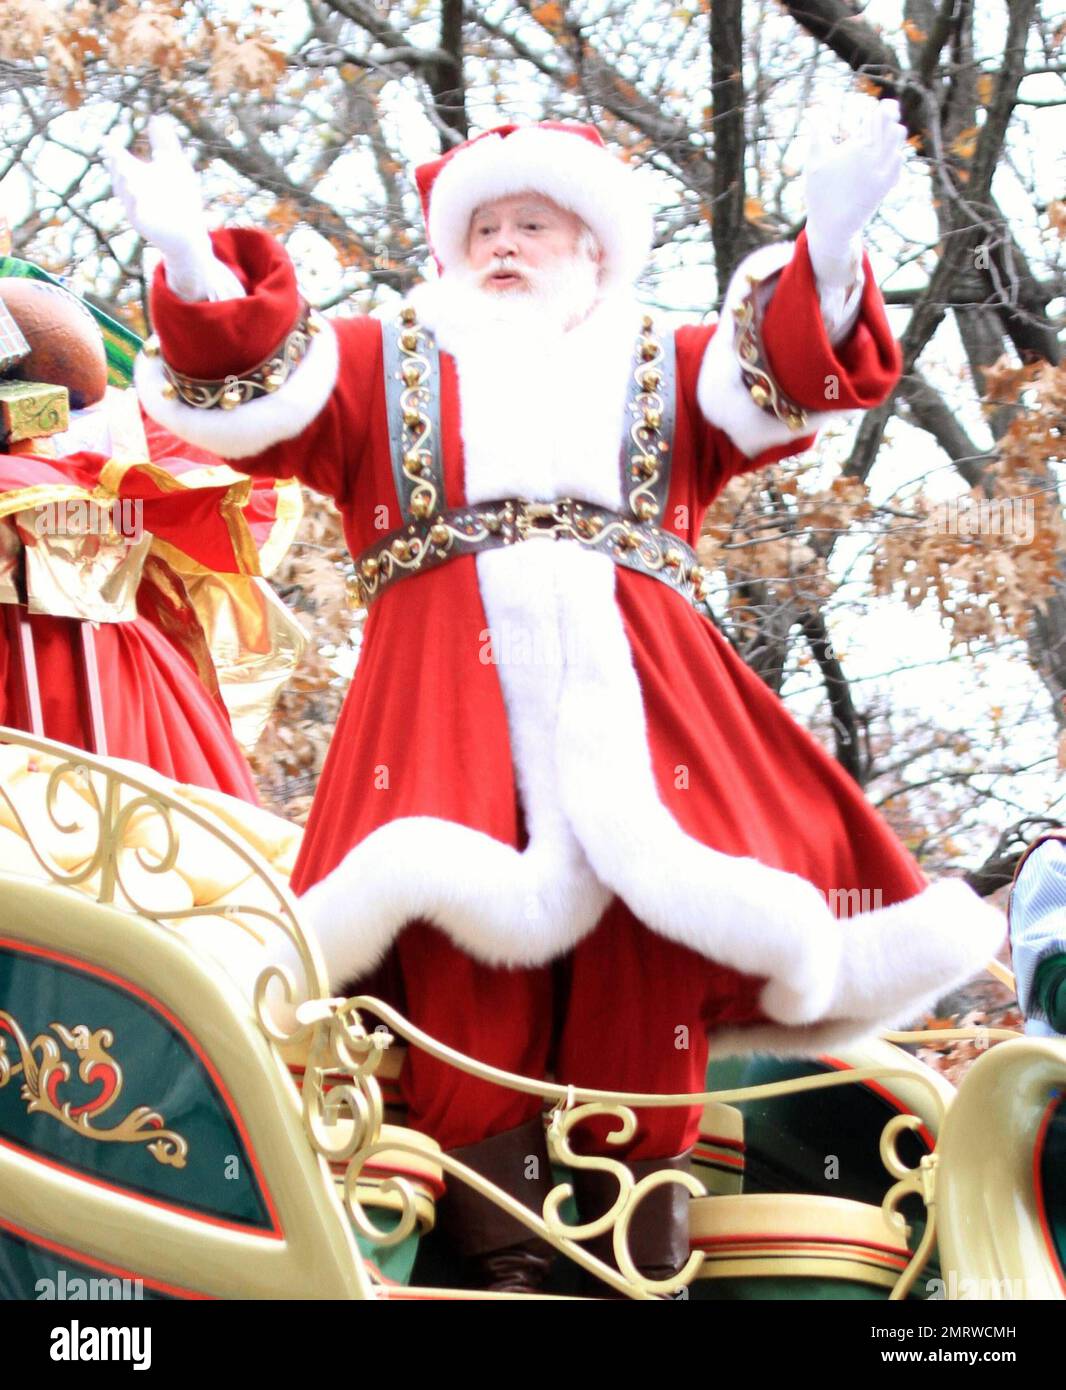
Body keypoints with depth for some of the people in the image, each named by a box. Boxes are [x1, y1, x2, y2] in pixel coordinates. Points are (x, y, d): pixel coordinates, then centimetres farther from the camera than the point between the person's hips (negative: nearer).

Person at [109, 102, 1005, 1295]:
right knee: (459, 904, -22)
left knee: (649, 904, -15)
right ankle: (494, 1249, -19)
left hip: (624, 673, 1)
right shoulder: (382, 366, 31)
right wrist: (196, 260, -3)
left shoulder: (663, 373, 30)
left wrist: (825, 249, -8)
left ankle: (642, 1244, -7)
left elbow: (785, 377, 11)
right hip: (448, 675, -1)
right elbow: (254, 389, 15)